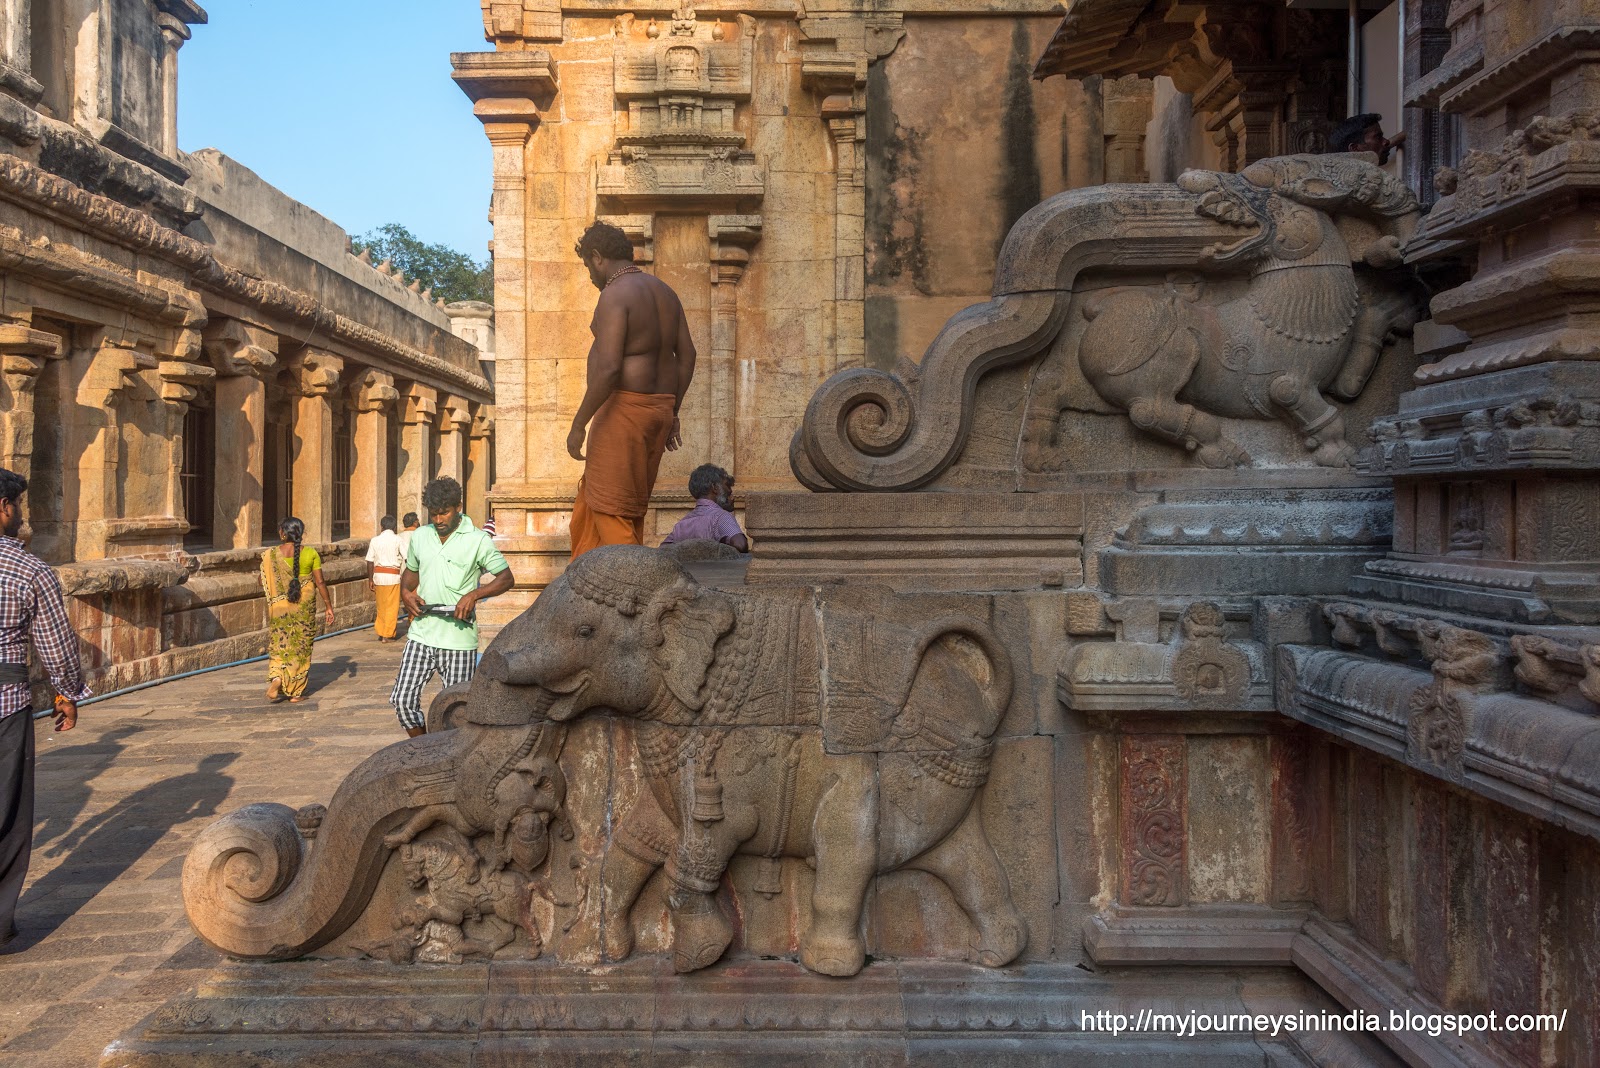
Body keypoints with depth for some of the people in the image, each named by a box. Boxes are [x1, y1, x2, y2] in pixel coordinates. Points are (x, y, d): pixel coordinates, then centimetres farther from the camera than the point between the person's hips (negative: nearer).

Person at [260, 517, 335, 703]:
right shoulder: (310, 554, -6)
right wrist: (329, 607, 2)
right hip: (305, 605, 0)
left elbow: (263, 582, 0)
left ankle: (276, 678, -12)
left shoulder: (271, 554, -4)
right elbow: (320, 582, -5)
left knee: (279, 645, 13)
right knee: (301, 646, 9)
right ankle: (296, 692, 12)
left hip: (279, 606, 0)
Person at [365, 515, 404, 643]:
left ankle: (380, 632, 18)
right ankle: (388, 635, 4)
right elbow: (407, 558, -8)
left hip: (378, 574, 3)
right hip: (393, 574, -3)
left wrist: (370, 579, 11)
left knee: (381, 605, 15)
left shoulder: (375, 540, 4)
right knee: (392, 607, 3)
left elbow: (370, 561, 4)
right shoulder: (397, 540, -4)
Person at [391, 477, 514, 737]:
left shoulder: (478, 540, -5)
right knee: (402, 699, -1)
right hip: (422, 632, 4)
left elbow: (506, 578, -3)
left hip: (459, 639, -4)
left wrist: (474, 594, -18)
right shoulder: (420, 536, 9)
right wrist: (406, 593, 3)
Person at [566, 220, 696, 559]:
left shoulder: (614, 296, -15)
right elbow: (687, 354, 14)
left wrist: (578, 424, -17)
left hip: (625, 408, -9)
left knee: (610, 510, -1)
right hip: (658, 408, 9)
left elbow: (608, 368, -23)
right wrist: (671, 412, 19)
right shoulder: (663, 291, 13)